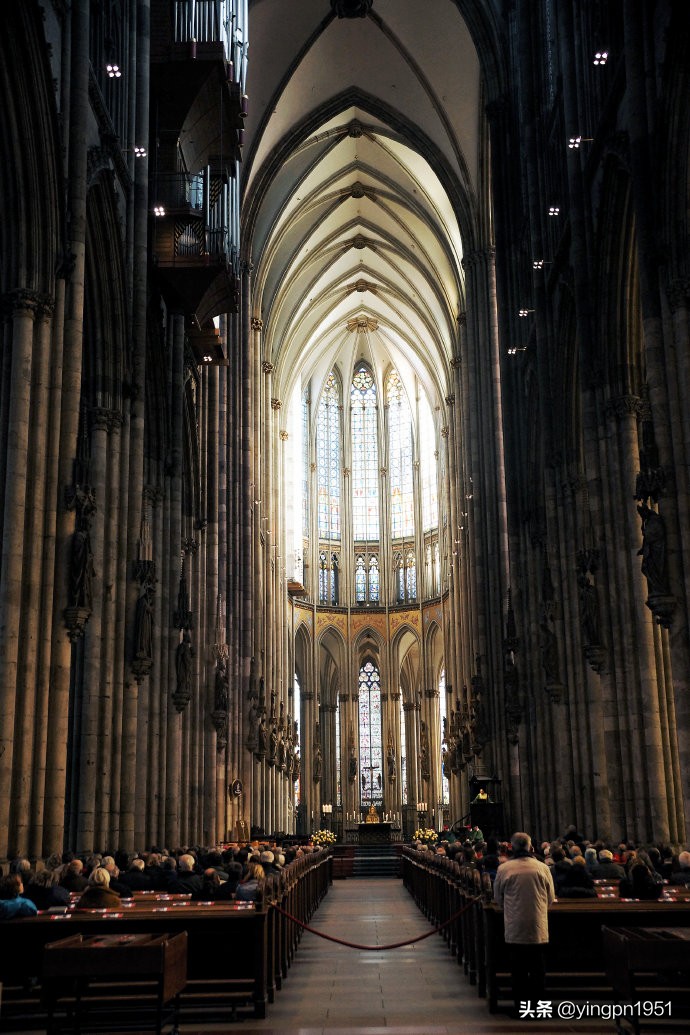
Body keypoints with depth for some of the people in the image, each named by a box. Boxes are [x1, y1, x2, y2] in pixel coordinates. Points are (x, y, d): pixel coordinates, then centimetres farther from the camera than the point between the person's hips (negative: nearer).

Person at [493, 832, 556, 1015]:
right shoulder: (542, 868, -5)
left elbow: (497, 899, 5)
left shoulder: (503, 869, -6)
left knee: (518, 970, 9)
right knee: (538, 969, 10)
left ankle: (520, 1007, 13)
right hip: (538, 929, 0)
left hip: (514, 929, 0)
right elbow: (551, 899, 5)